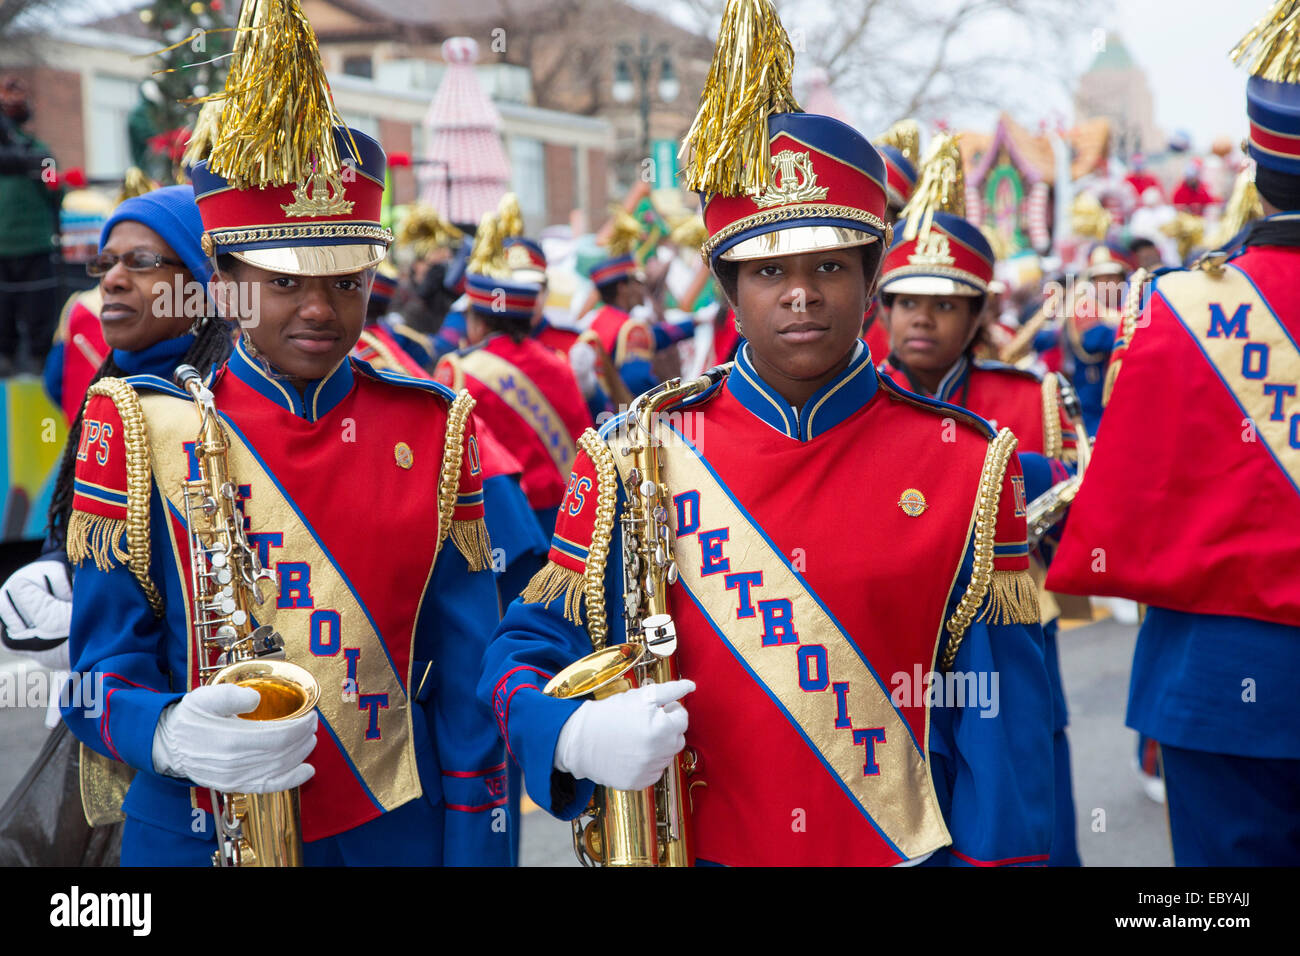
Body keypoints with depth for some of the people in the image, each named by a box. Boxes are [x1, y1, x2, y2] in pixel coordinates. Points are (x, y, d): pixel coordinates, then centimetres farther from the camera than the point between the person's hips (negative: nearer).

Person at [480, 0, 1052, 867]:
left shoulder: (968, 468, -6)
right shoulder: (632, 463, -7)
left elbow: (1002, 725, -5)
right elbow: (526, 650, -2)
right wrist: (579, 737, -22)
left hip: (905, 847, 0)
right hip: (697, 843, 0)